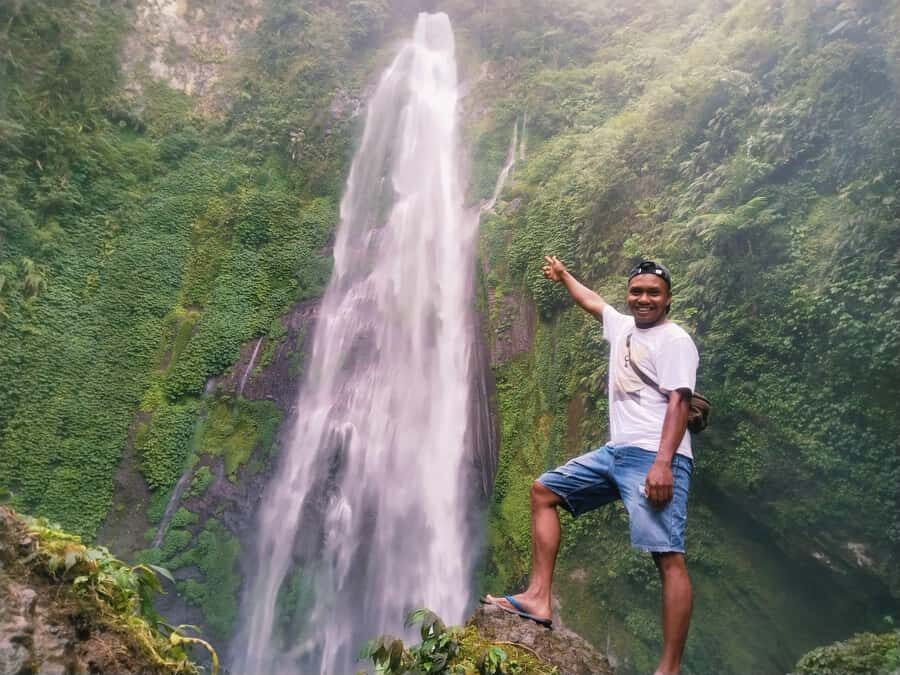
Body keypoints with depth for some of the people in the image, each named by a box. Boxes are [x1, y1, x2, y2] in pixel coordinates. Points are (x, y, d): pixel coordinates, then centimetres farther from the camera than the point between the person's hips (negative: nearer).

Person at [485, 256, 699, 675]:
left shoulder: (674, 340, -5)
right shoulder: (623, 326, 19)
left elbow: (678, 402, -16)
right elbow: (591, 301, 39)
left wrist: (663, 463, -26)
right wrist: (563, 275, 53)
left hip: (654, 458, -9)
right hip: (616, 452, 9)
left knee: (668, 558, -13)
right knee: (544, 491, 9)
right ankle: (538, 597, 4)